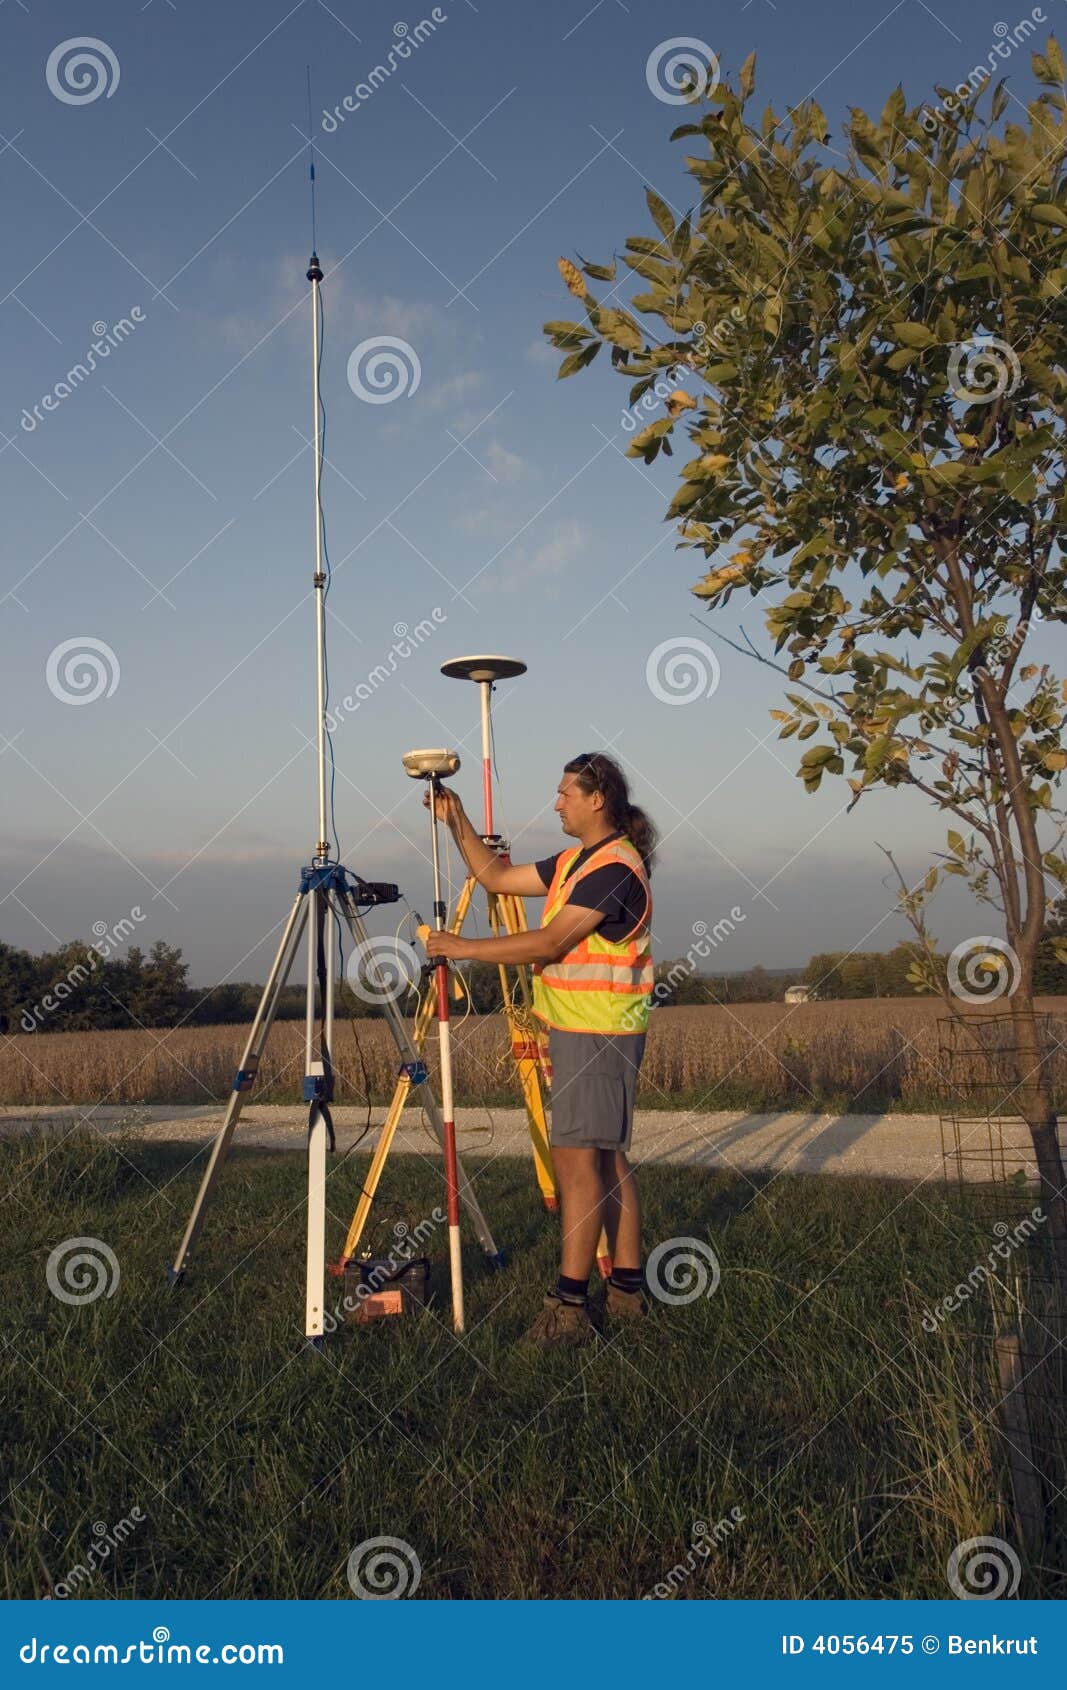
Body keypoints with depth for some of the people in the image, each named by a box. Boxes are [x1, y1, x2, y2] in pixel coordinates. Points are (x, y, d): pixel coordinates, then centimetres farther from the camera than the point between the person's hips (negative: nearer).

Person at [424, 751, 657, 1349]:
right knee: (605, 1156, 12)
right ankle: (628, 1288, 20)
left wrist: (465, 948, -17)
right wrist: (458, 823, 13)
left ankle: (570, 1305, -5)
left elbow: (549, 943, -22)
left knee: (578, 1157, -9)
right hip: (577, 1029, 10)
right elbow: (499, 877, 20)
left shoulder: (616, 867, -17)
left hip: (599, 1033, -10)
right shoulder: (575, 861, 15)